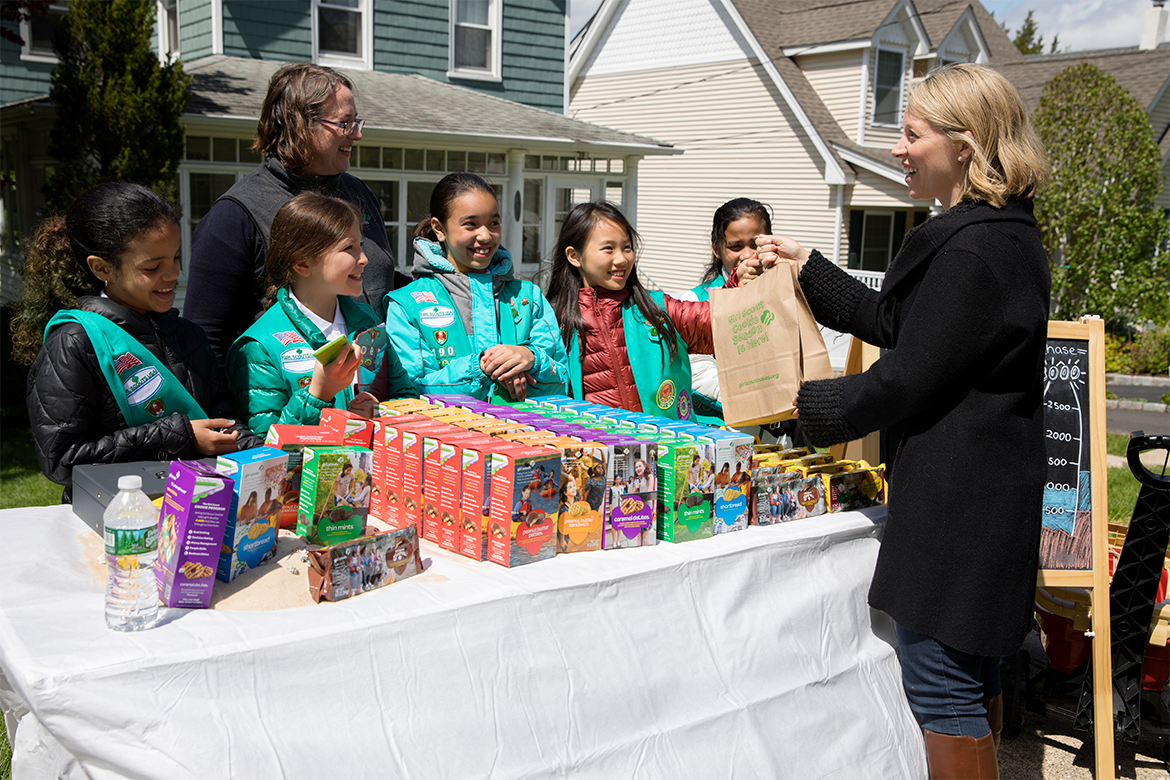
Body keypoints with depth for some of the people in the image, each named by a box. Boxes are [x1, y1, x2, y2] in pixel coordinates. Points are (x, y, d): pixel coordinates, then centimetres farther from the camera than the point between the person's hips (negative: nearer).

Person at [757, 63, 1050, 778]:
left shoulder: (973, 250, -22)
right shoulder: (1004, 233, 12)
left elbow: (906, 381, -20)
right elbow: (893, 323, 17)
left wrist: (806, 406, -6)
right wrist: (809, 268, 17)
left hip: (956, 497, -11)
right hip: (986, 488, 11)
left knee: (942, 684, 0)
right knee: (972, 670, 22)